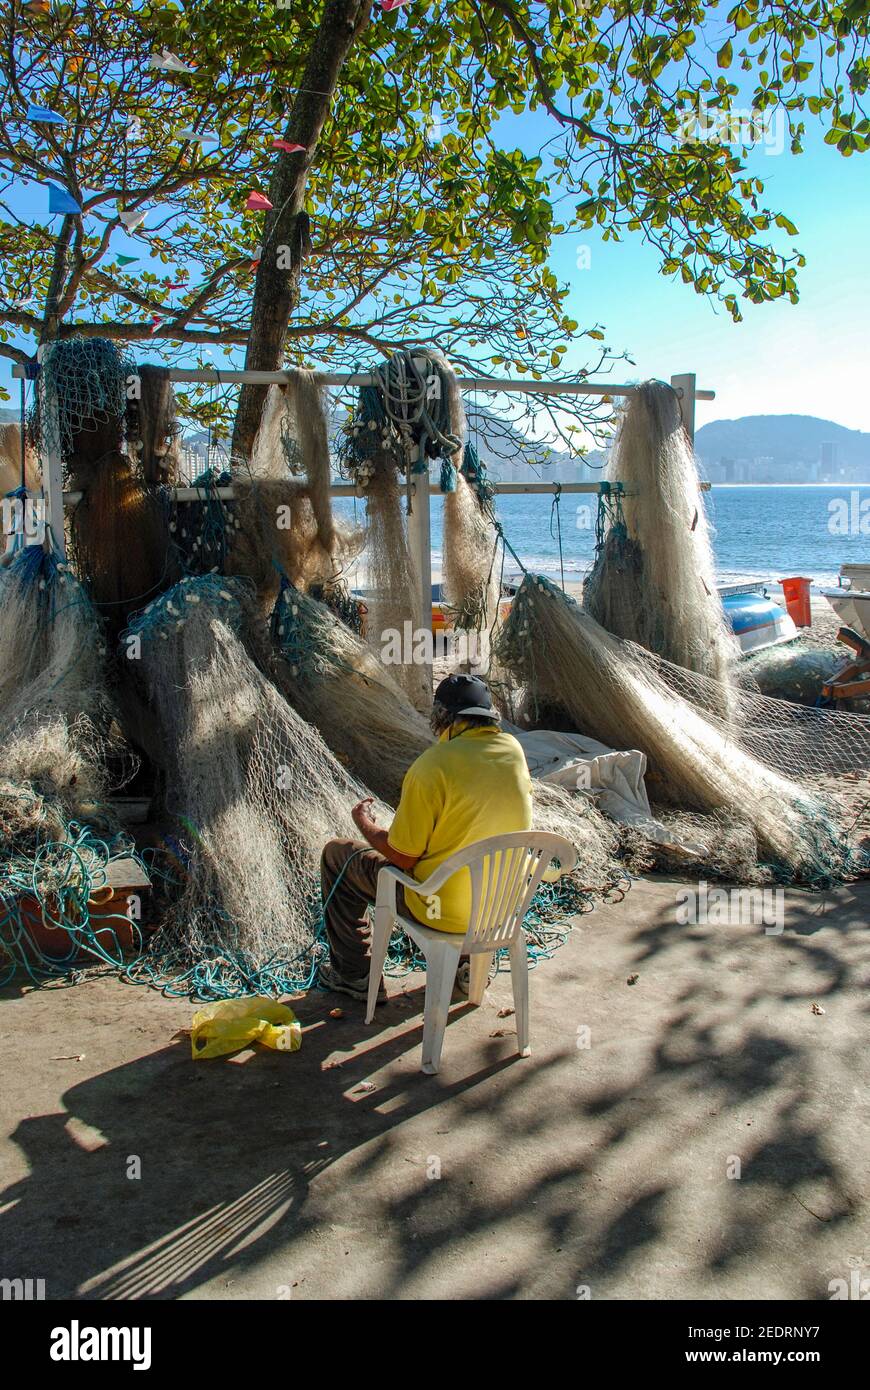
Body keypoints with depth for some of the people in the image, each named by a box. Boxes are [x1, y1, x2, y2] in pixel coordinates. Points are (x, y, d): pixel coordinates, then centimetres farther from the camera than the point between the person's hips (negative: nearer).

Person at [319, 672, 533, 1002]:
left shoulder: (432, 767, -24)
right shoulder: (513, 750, -6)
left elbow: (401, 857, -16)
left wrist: (364, 823, 3)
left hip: (445, 910, -6)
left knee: (337, 855, 14)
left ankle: (355, 976, 24)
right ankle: (468, 964, 36)